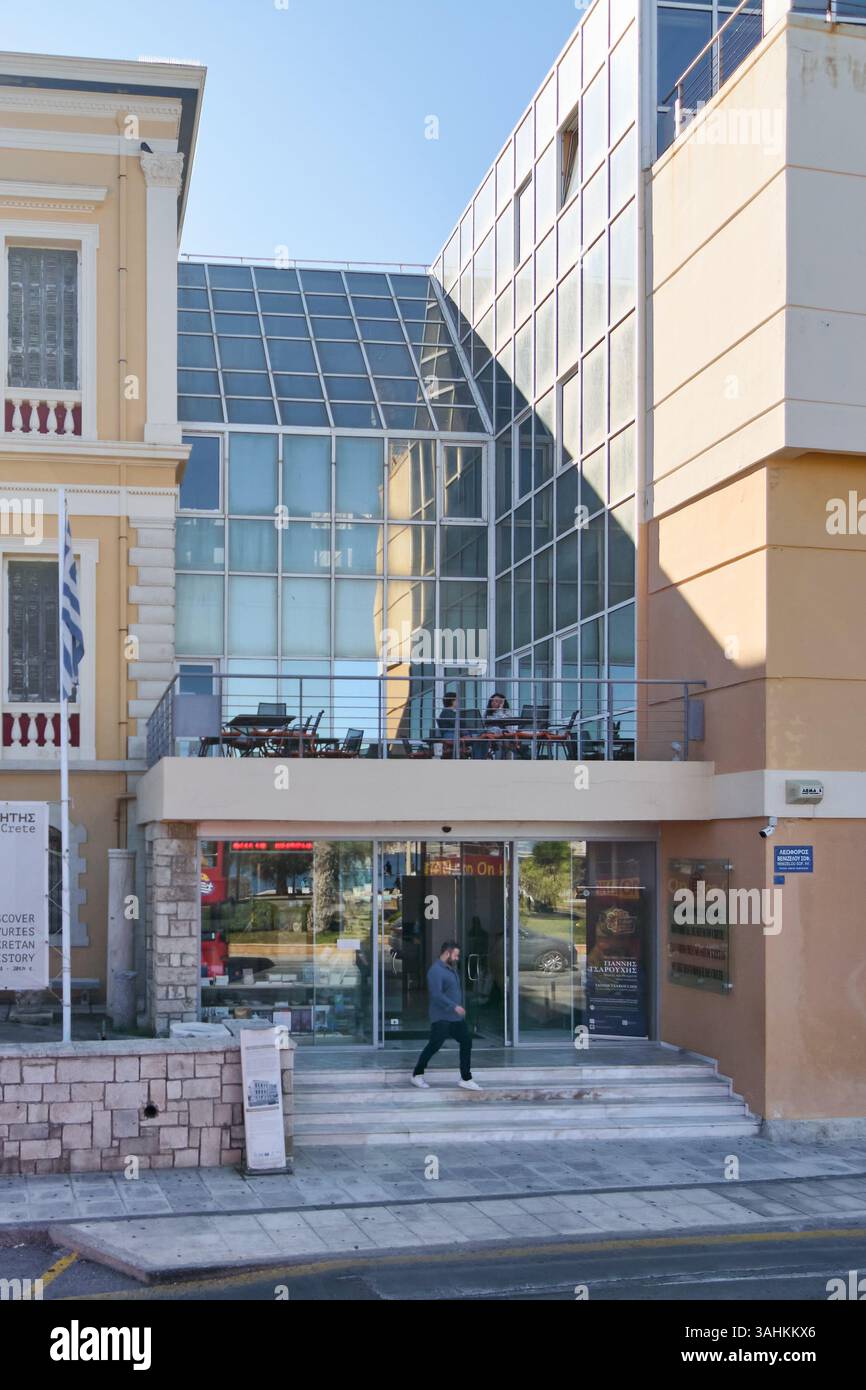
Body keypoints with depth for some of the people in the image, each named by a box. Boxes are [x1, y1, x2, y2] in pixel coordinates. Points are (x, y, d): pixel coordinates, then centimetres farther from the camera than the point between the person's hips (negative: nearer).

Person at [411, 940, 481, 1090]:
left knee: (466, 1042, 4)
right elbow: (436, 995, -25)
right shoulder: (436, 971, -16)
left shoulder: (451, 969, 14)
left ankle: (466, 1079, 9)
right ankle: (417, 1075, 15)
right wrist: (454, 1007, -27)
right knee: (434, 1046, -2)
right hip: (441, 1018, -9)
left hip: (457, 1017, 9)